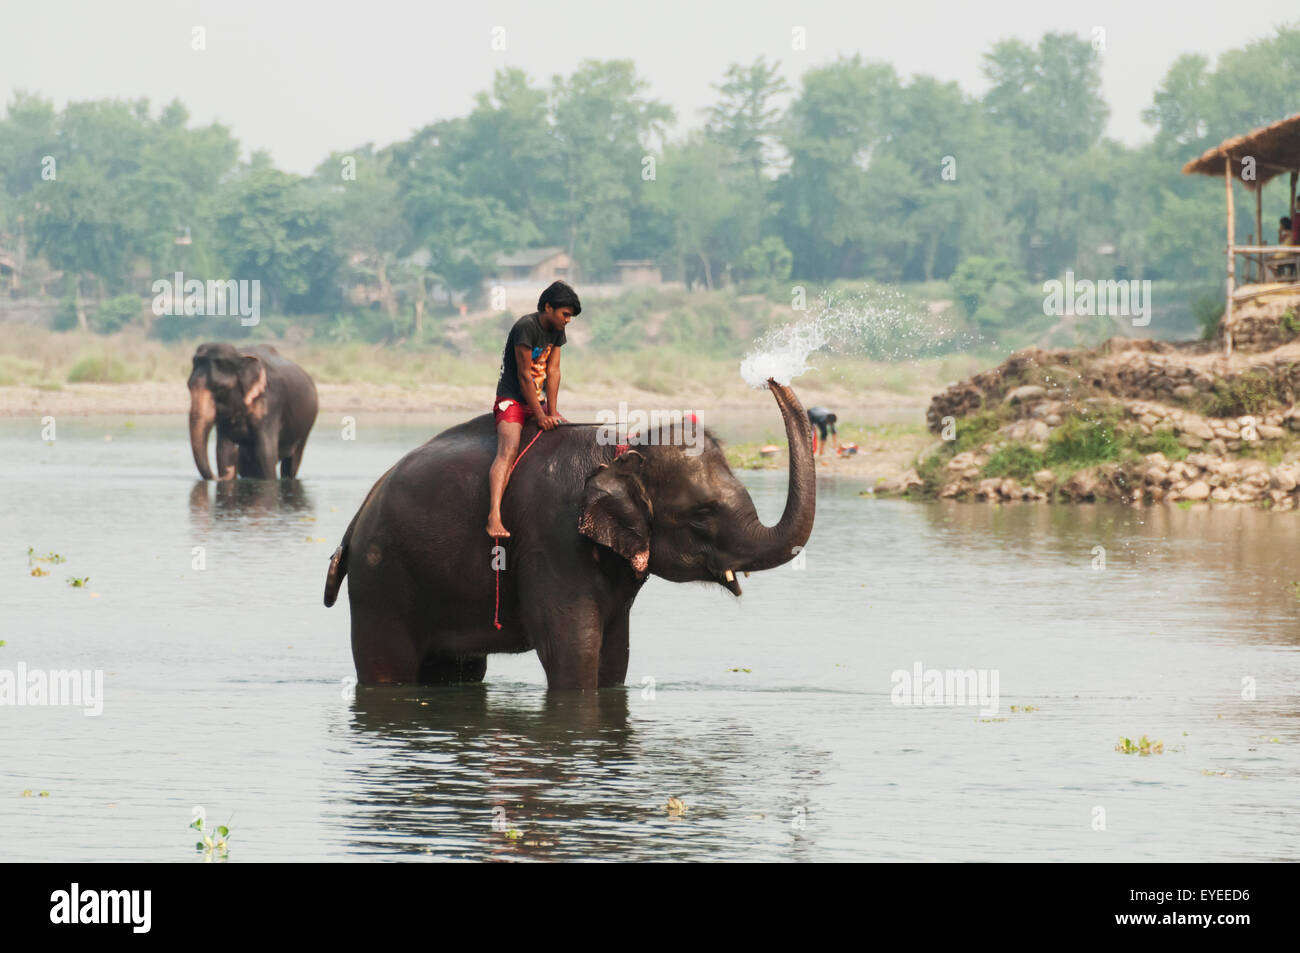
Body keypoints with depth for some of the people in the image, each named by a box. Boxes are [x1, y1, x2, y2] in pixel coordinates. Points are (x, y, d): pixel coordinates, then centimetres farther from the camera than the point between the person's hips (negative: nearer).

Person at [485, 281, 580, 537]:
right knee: (508, 452, -29)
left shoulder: (557, 331, 8)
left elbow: (553, 371, 2)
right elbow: (524, 375, -19)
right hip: (511, 401, -9)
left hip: (538, 401, 9)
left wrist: (552, 411, -9)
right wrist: (541, 417, -18)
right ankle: (494, 515, -46)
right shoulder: (526, 326, -19)